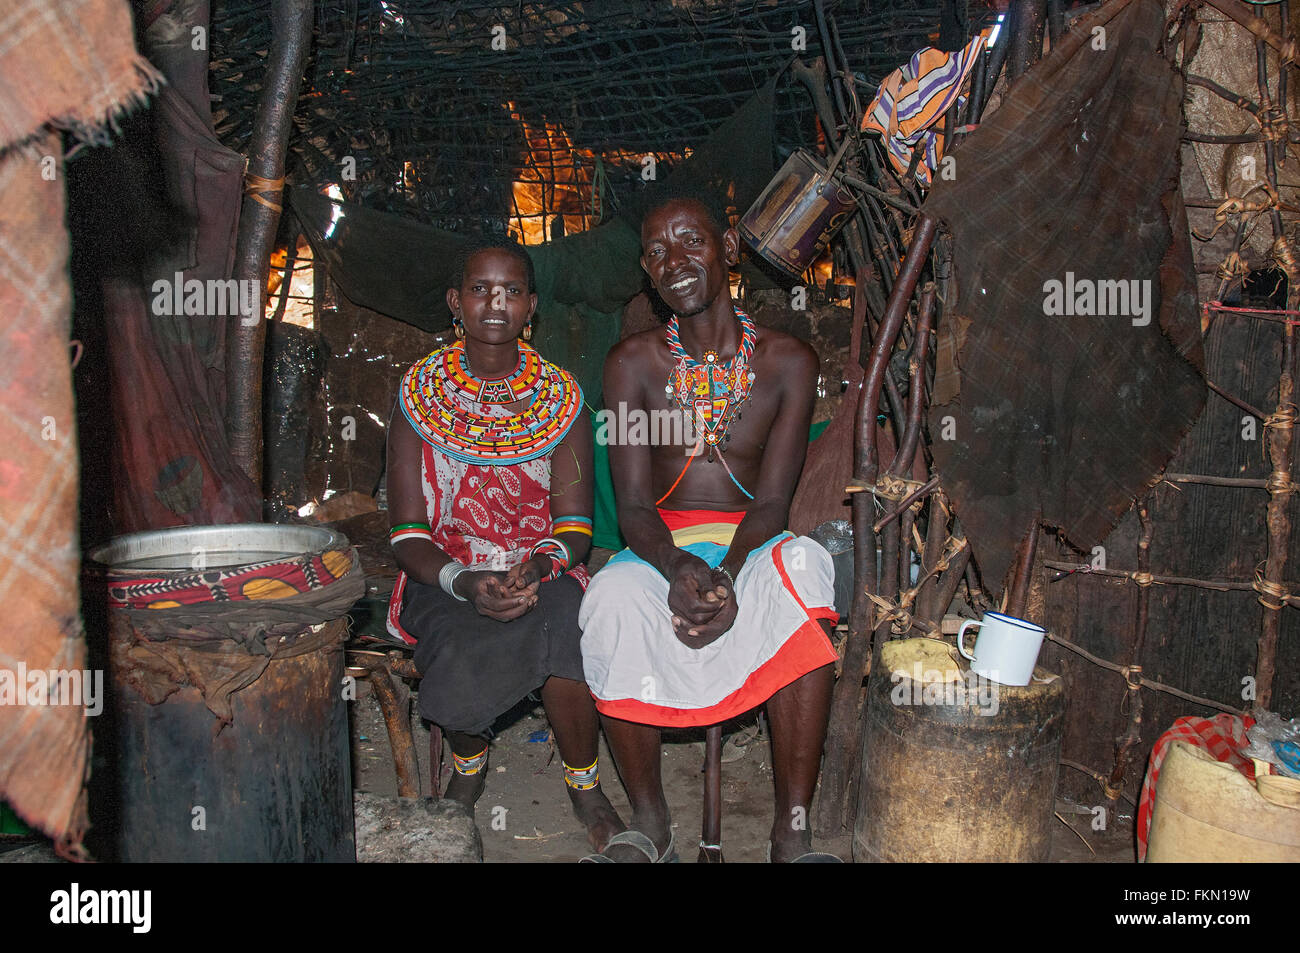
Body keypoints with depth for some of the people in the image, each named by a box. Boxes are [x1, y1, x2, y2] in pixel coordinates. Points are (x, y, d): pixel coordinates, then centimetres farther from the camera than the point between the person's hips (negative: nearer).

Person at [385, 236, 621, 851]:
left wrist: (536, 567, -23)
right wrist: (465, 582, -22)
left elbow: (575, 525, 0)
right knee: (462, 667, -31)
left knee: (565, 632, -34)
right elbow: (407, 533, -3)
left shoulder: (559, 398, 3)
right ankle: (469, 764, 8)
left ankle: (584, 784, -5)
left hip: (542, 570, 0)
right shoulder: (420, 395, 1)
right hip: (445, 576, 0)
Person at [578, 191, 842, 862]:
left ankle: (792, 830, -27)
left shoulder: (787, 361, 0)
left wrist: (727, 572, -27)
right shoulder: (633, 364, 0)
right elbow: (632, 505, -7)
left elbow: (772, 501, -6)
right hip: (660, 547, 0)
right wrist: (679, 567, -29)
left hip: (750, 544, 0)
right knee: (614, 600, -34)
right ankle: (649, 822, -12)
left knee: (803, 565, -35)